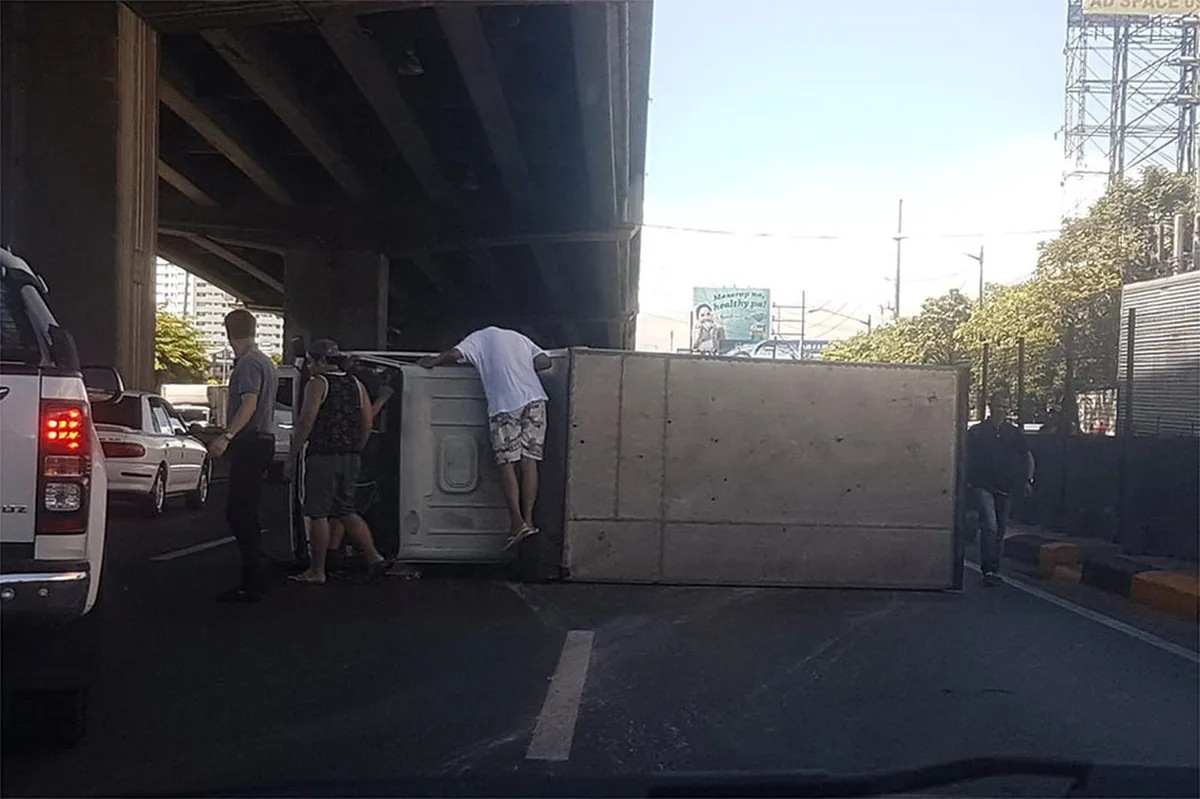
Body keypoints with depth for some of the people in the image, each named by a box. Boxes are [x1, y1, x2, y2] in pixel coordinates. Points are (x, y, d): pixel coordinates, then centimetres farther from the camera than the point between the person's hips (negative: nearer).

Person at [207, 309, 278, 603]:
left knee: (239, 513, -10)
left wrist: (226, 436, -33)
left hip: (250, 444, -10)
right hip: (263, 440, 10)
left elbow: (250, 403, -26)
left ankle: (251, 584, -11)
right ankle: (254, 578, 17)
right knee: (245, 513, 13)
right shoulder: (264, 361, 18)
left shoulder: (249, 363, -13)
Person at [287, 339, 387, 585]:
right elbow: (367, 424, 13)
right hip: (351, 458, 7)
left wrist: (292, 456, -8)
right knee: (346, 511, 17)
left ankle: (317, 572, 3)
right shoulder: (356, 385, 13)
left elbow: (305, 423, -14)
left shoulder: (318, 384, -7)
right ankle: (373, 555, 7)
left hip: (323, 456, -7)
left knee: (317, 514, 0)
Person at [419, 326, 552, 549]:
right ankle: (528, 520, 1)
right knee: (529, 462, 4)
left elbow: (455, 354, -3)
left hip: (505, 404, -4)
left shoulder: (479, 337, 13)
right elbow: (544, 361, 17)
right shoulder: (519, 338, 26)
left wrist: (431, 362, 14)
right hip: (534, 399, 4)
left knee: (507, 464, -1)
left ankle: (517, 523, -8)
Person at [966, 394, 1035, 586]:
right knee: (990, 526, -17)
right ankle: (988, 570, -13)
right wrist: (967, 480, -1)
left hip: (1005, 489, 4)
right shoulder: (976, 432, -1)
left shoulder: (1014, 433, 8)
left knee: (1000, 530, 10)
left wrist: (1028, 480, 7)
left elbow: (1028, 457, 17)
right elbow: (965, 457, 6)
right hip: (983, 487, -4)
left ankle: (994, 570, 20)